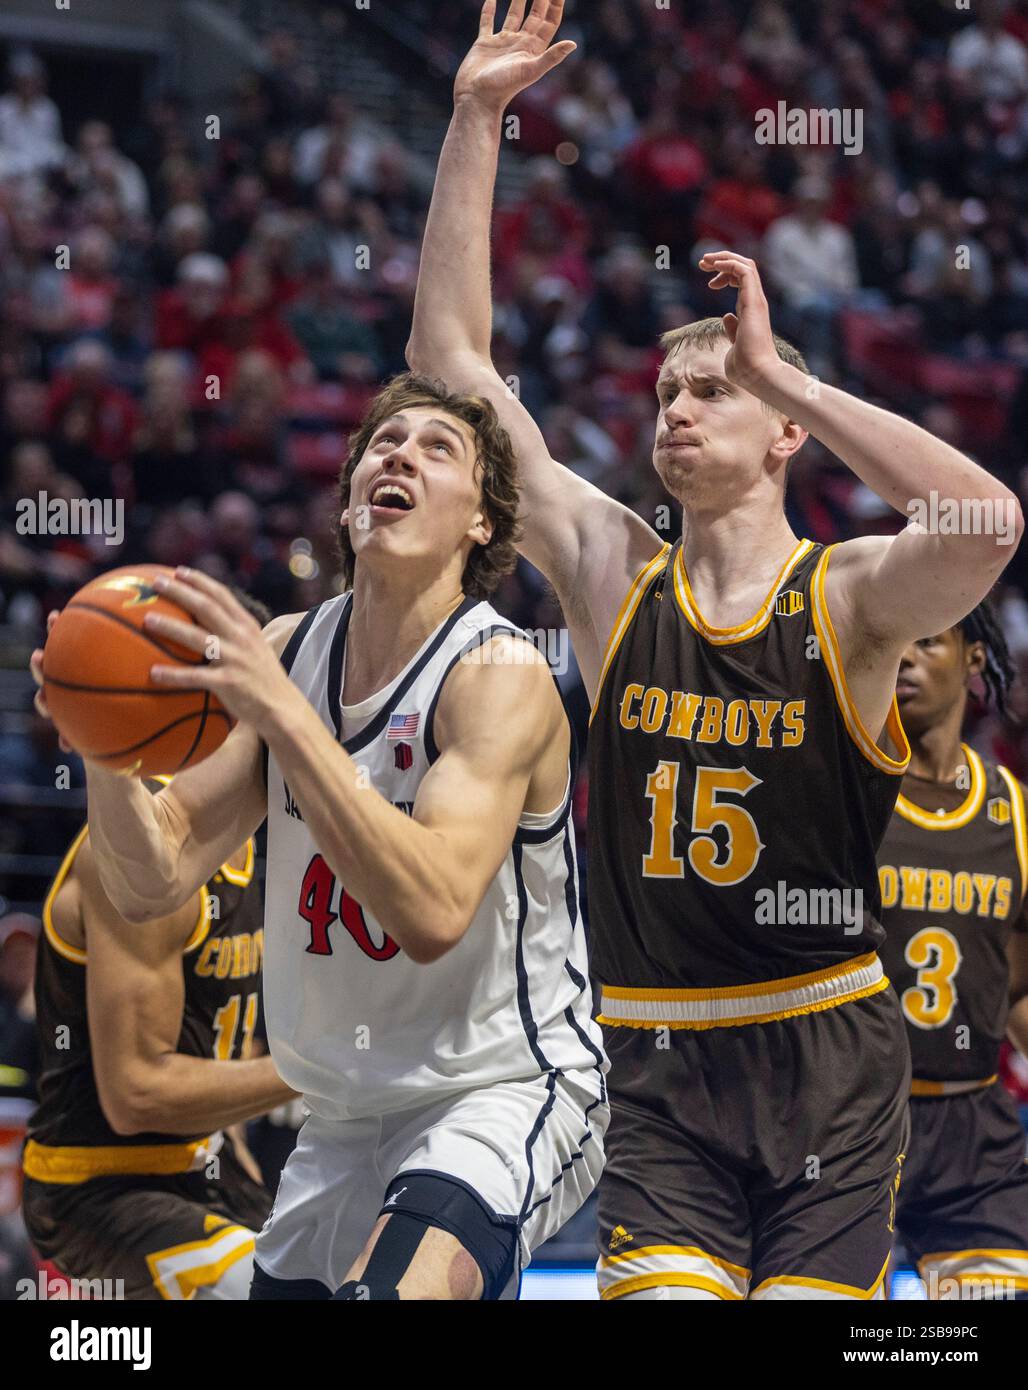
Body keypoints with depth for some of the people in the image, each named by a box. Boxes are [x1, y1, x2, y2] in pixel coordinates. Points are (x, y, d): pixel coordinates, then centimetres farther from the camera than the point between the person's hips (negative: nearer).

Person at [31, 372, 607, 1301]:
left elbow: (434, 912, -32)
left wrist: (282, 714, -36)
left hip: (506, 1093, -7)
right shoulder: (284, 650, 3)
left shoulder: (500, 676, -16)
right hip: (347, 1115, 7)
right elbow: (152, 886, -2)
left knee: (391, 1290, -34)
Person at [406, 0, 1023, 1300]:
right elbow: (449, 359, 3)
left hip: (828, 1056, -1)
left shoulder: (848, 599, -6)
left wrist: (785, 371, -22)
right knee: (666, 1296, -13)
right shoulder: (611, 576, 3)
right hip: (660, 1058, 2)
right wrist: (475, 121, -2)